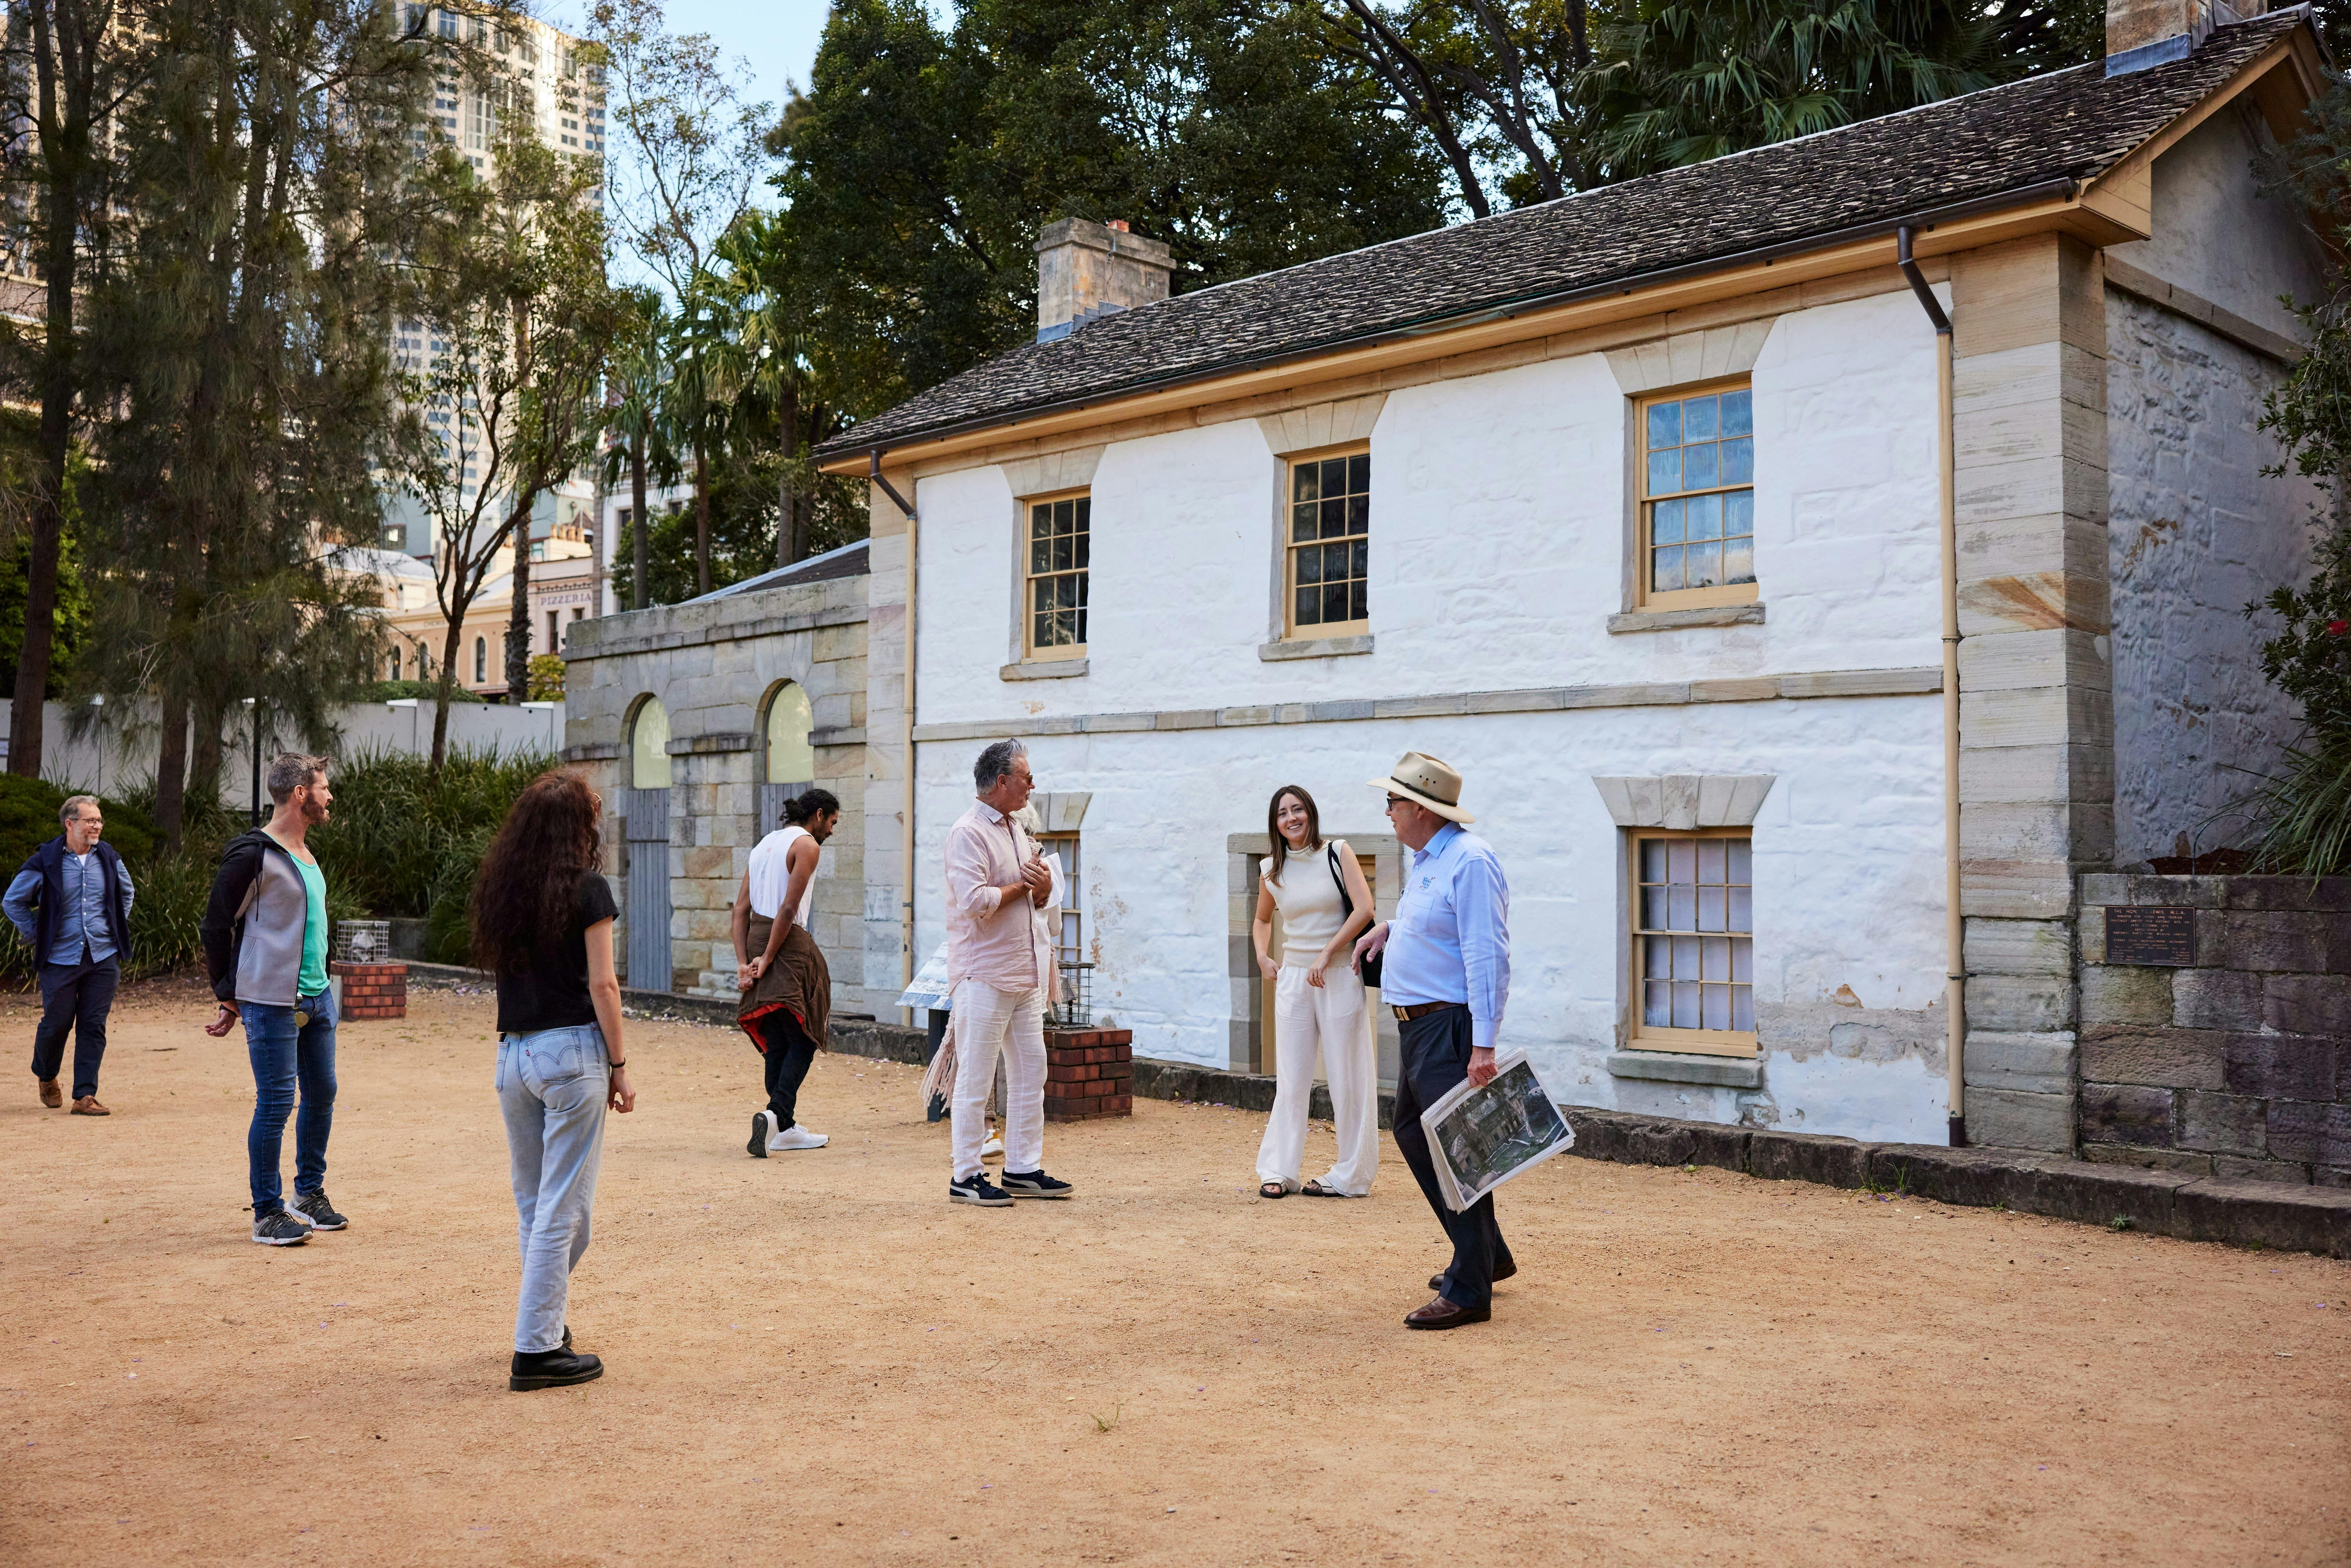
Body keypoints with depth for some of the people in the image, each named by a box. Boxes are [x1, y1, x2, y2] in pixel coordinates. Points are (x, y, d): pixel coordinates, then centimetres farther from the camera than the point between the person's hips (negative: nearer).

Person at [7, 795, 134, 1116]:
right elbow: (13, 901, 5)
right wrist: (36, 936, 1)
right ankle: (46, 1077, 34)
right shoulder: (45, 861, -6)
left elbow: (127, 893, 25)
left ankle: (85, 1095, 3)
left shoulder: (109, 858, 6)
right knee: (57, 1023, 5)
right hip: (61, 959, -3)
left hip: (104, 958, 3)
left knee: (93, 1026, 0)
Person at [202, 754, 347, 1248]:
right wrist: (230, 998, -3)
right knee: (276, 1102, -3)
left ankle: (309, 1193, 28)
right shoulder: (253, 855, -13)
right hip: (271, 1003, -8)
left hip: (317, 997, 8)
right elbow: (217, 926, -9)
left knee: (321, 1094, 13)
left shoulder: (306, 853, 14)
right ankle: (267, 1214, 7)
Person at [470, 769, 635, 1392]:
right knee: (562, 1209, 0)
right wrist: (619, 1065, -4)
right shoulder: (587, 888, -8)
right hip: (572, 1050, -6)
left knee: (532, 1204, 19)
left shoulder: (497, 887, 9)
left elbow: (497, 967, 15)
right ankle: (537, 1350, 2)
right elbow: (602, 985, -10)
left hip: (511, 1054, 6)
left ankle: (544, 1322, 32)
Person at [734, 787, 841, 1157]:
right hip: (789, 944, -8)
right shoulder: (806, 844, -5)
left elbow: (741, 908, 12)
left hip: (757, 938, 8)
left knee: (777, 1042, 12)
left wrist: (744, 962, 5)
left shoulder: (765, 844, 20)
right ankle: (776, 1113, -20)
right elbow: (789, 908, -15)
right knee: (803, 1037, -3)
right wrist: (767, 959, -12)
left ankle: (785, 1127, 16)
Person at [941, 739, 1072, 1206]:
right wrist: (1022, 885, -9)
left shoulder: (1018, 831, 16)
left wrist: (1044, 885, -3)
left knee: (1031, 1071, 11)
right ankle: (966, 1177, 5)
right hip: (983, 974, -9)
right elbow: (975, 902, -23)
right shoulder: (968, 832, -12)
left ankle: (1023, 1169, 20)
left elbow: (1039, 901, 21)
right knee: (975, 1079, -2)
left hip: (1025, 974, 9)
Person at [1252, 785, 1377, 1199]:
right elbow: (1262, 920, 24)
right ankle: (1278, 1171, 12)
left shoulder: (1337, 853, -4)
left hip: (1340, 976, -3)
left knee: (1347, 1078, 2)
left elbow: (1364, 909, -13)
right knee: (1291, 1079, 6)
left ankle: (1351, 1176, 11)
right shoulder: (1272, 870, 7)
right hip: (1292, 979, 3)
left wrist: (1326, 954, -16)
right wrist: (1263, 957, 7)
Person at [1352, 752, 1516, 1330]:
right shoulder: (1425, 861, 13)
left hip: (1451, 1027, -11)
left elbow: (1487, 956, -24)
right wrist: (1390, 926, 24)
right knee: (1413, 1132, 19)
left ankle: (1469, 1291, 2)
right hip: (1417, 1024, 11)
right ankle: (1487, 1254, 30)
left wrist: (1483, 1044, -28)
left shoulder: (1469, 861, -18)